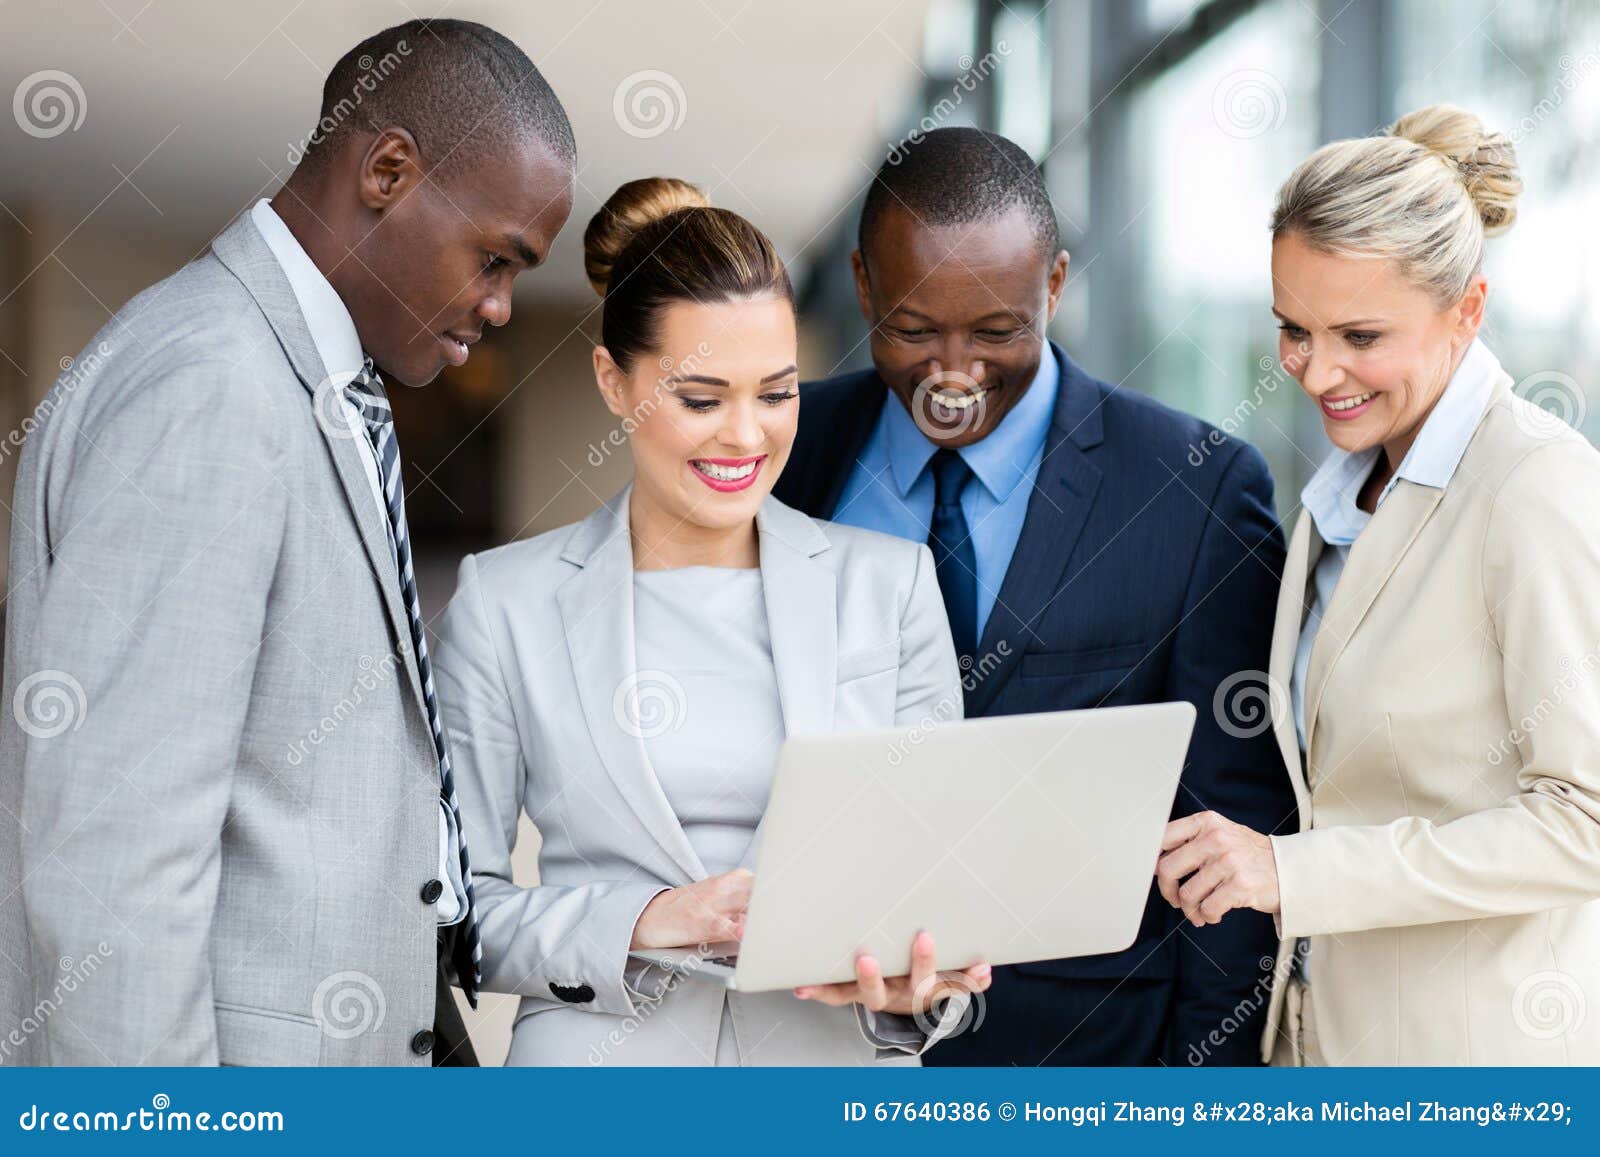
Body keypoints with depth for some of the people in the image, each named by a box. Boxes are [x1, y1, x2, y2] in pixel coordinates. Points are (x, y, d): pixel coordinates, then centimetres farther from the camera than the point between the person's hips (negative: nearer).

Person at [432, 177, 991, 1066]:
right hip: (600, 1058, -1)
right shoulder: (507, 603, 1)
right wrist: (639, 923, -15)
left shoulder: (888, 585, 5)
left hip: (840, 1063, 2)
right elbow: (452, 908, 1)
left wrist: (917, 988, -14)